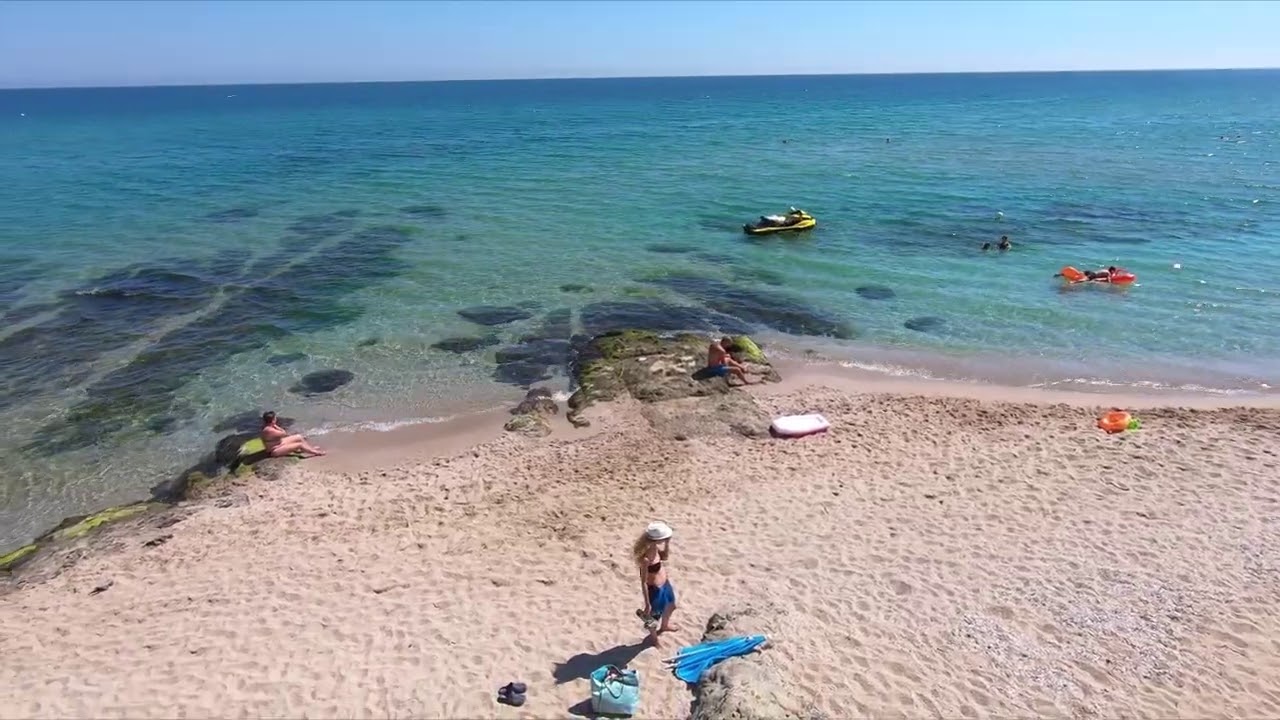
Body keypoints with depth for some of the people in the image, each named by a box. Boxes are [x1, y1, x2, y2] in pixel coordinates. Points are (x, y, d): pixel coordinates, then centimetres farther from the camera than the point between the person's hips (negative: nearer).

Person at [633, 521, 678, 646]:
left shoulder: (655, 548, -14)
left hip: (665, 584, 8)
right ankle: (653, 637, 53)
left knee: (671, 606, 33)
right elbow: (643, 582, -26)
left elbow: (666, 557, 7)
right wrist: (647, 604, -18)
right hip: (654, 589, -8)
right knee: (654, 615, 22)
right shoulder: (645, 559, -37)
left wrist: (667, 543, -12)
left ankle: (664, 626, 65)